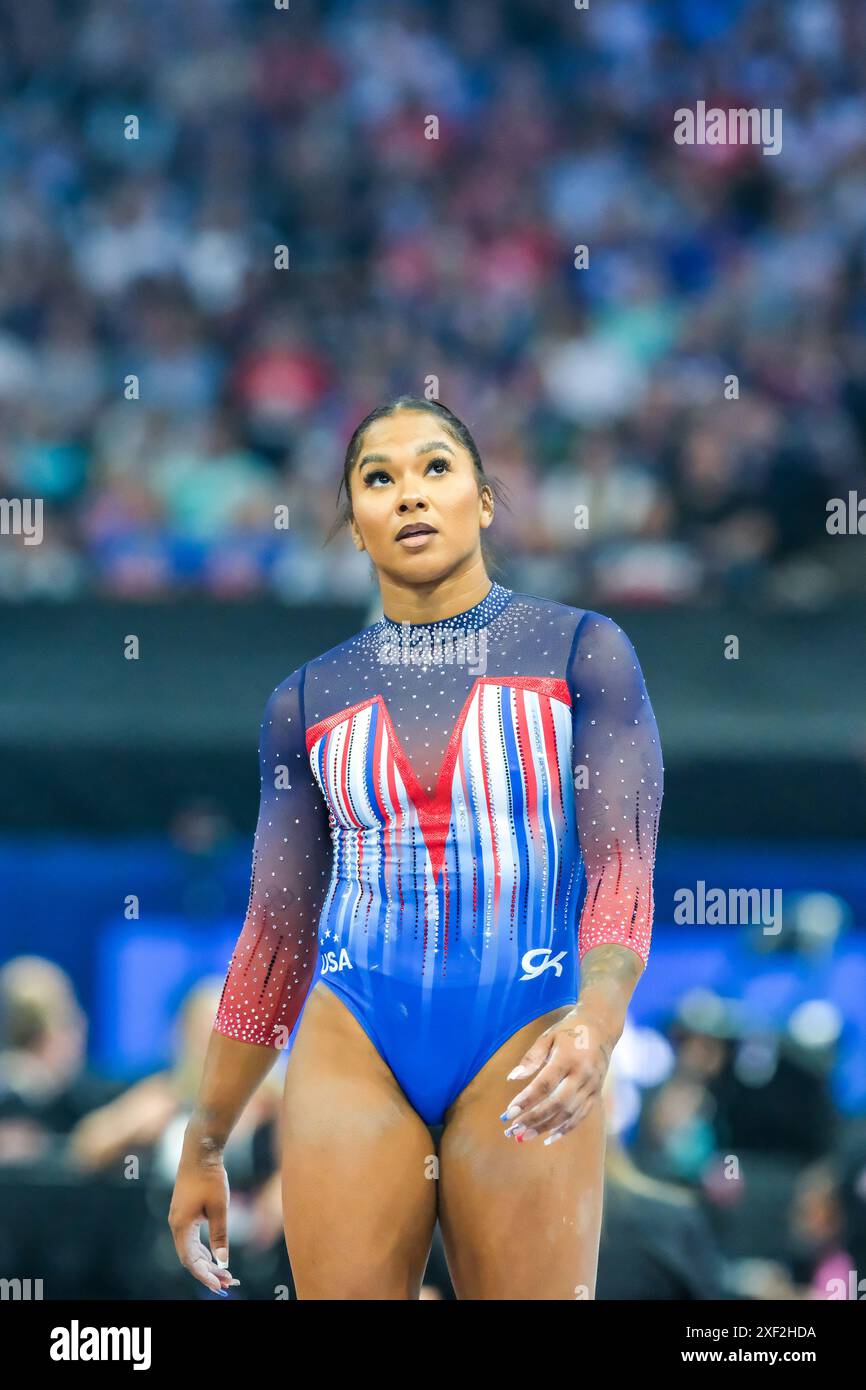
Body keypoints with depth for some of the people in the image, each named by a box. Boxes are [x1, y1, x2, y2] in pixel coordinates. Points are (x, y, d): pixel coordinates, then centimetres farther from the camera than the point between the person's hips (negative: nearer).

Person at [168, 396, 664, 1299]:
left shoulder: (579, 651, 5)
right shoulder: (309, 699, 12)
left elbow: (621, 871, -4)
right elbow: (276, 937, 17)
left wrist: (596, 1022, -23)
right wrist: (202, 1147, 16)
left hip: (523, 1048, -2)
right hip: (353, 1048, 2)